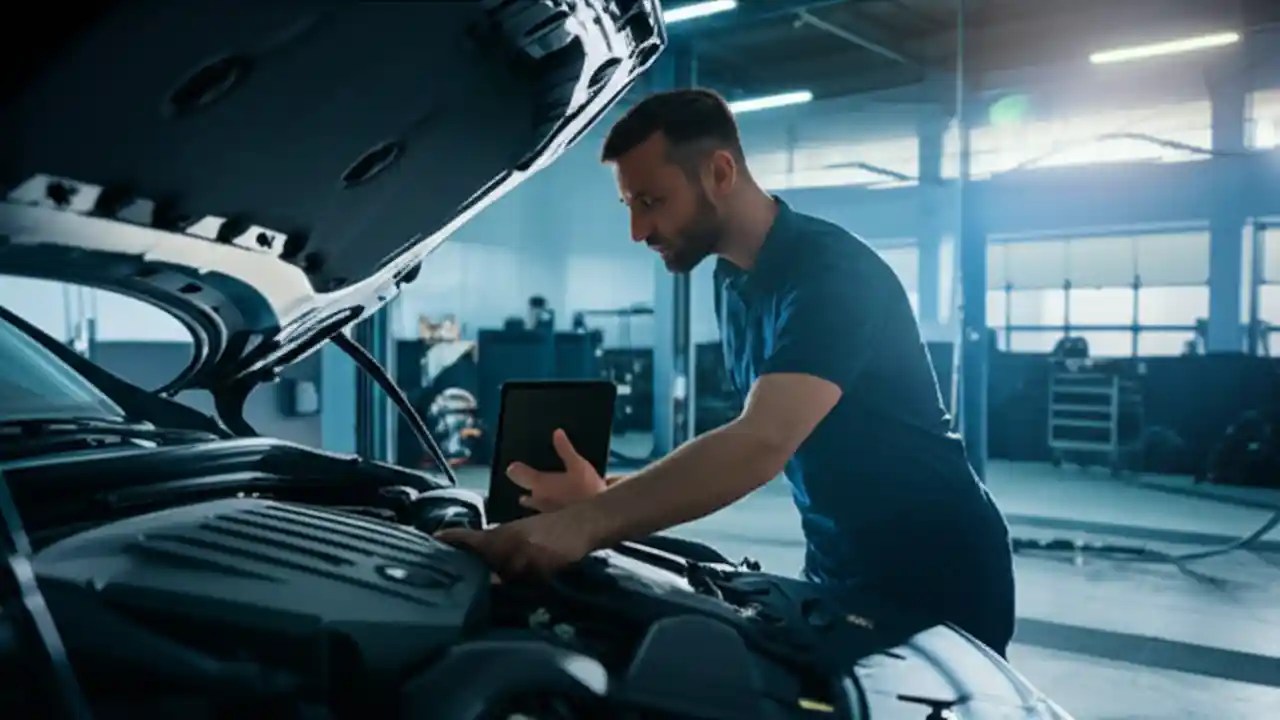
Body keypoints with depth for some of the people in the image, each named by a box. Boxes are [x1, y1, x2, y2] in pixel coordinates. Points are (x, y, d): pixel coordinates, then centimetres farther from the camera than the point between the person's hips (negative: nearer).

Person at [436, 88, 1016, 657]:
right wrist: (608, 496, -9)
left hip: (936, 576, -7)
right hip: (841, 570, 7)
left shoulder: (831, 271, -24)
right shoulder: (734, 282, 3)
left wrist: (587, 523, -44)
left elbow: (762, 446, -38)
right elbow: (753, 448, 3)